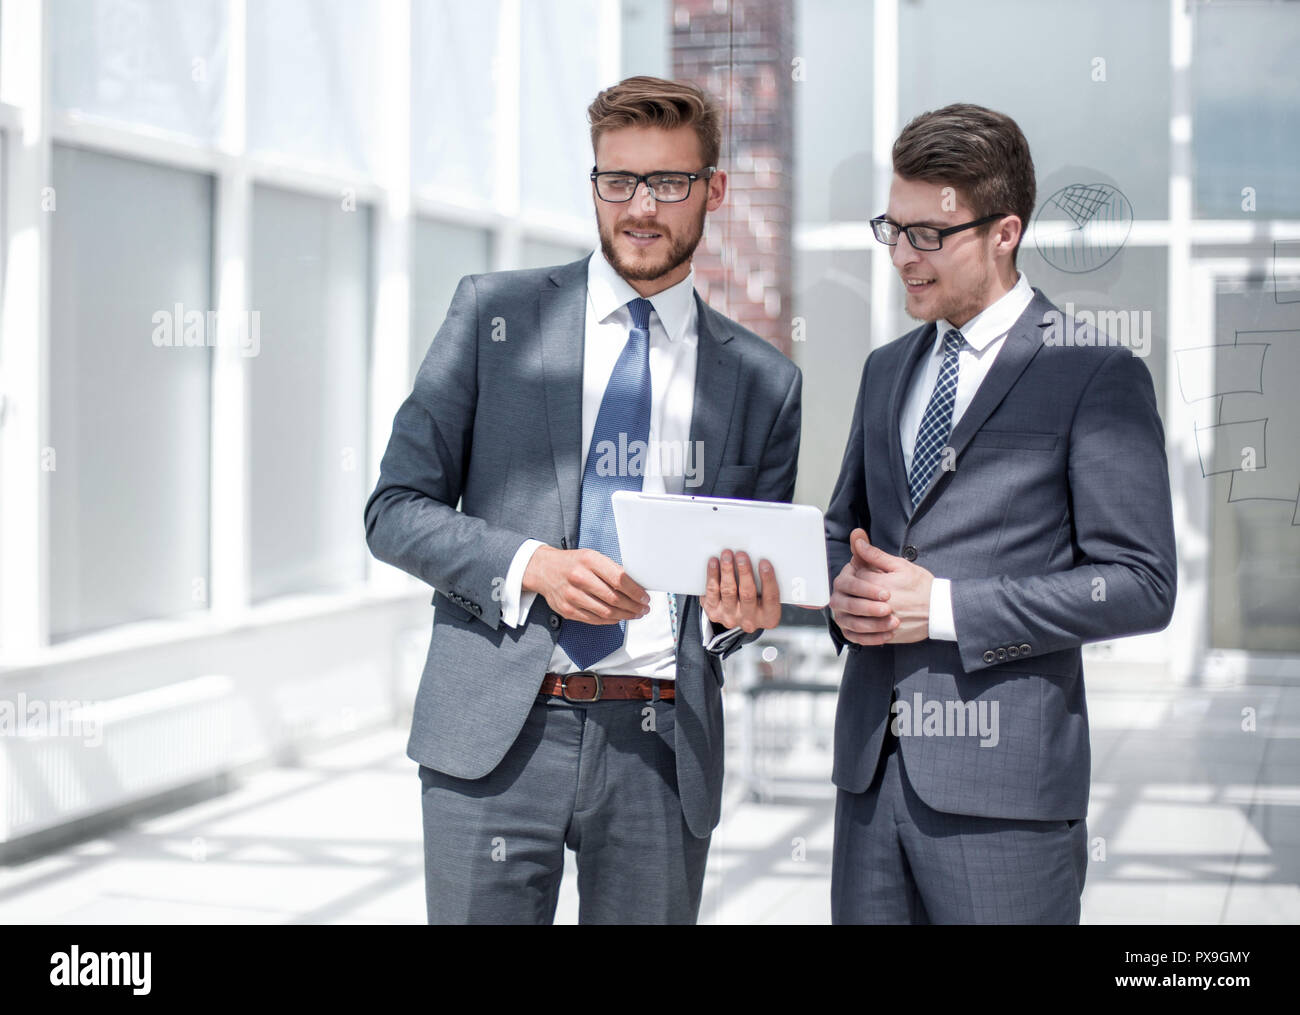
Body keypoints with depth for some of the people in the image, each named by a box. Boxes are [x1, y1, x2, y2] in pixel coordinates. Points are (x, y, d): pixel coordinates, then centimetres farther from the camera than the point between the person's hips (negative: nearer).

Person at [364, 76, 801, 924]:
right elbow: (396, 510, 3)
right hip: (496, 736, -1)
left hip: (664, 753, 2)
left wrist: (736, 612, -7)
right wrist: (530, 565, -13)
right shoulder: (493, 313, 5)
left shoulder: (765, 382, 10)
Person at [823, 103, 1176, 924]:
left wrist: (945, 607, -15)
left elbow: (1142, 585, -10)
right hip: (871, 764, 6)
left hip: (1001, 787, -6)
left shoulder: (1097, 376, -5)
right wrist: (846, 588, 0)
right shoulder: (888, 370, 16)